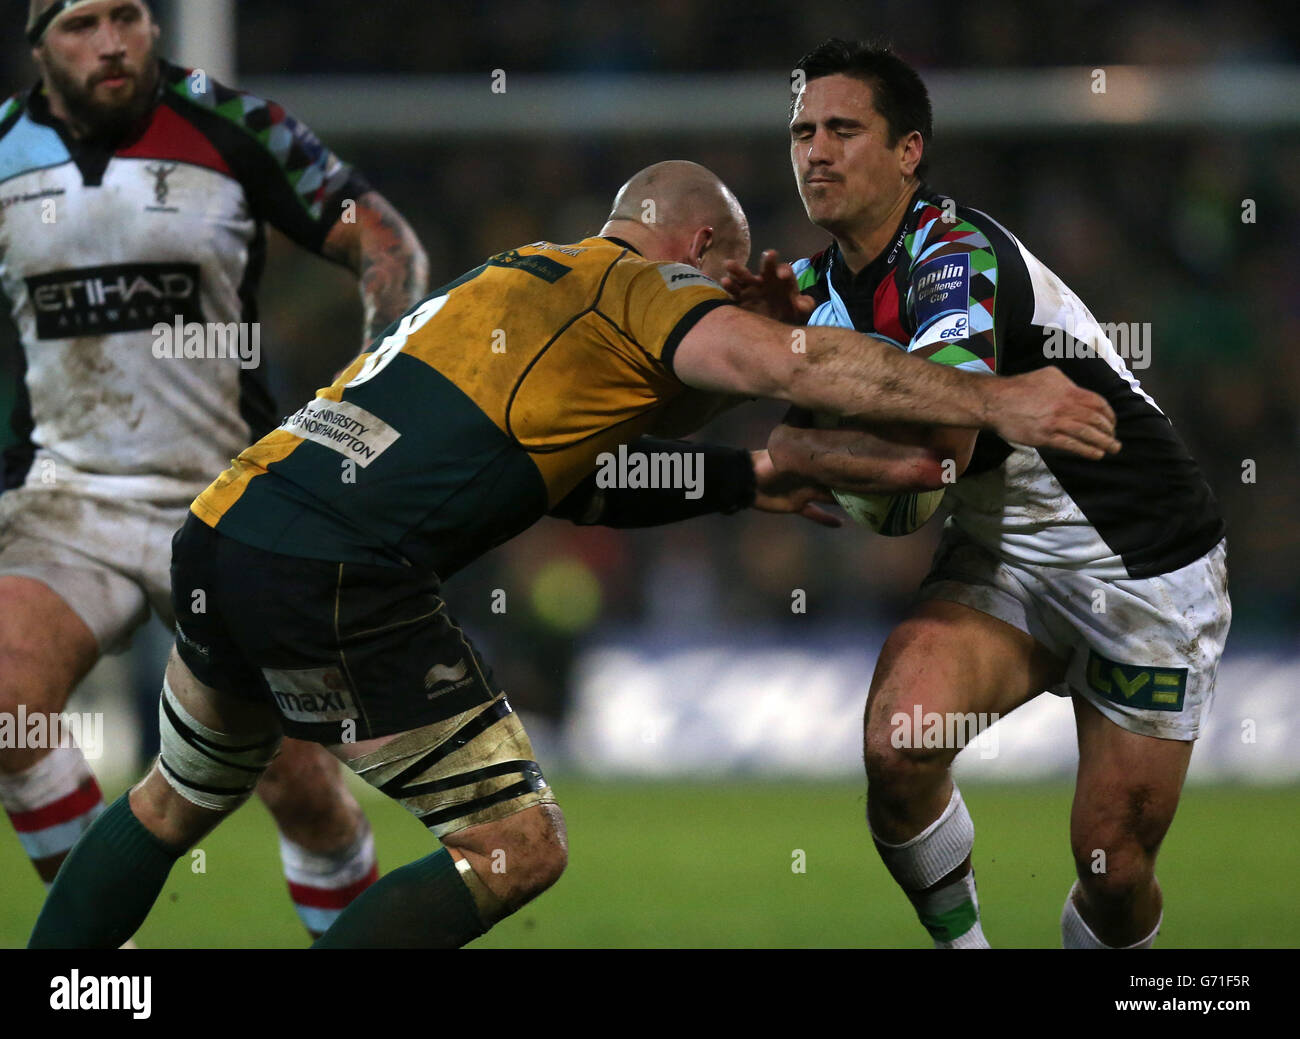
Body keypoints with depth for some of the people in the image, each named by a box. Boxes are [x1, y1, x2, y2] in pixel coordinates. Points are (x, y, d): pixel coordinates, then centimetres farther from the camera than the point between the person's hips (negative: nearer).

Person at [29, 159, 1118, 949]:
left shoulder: (514, 277, 27)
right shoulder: (636, 289, 2)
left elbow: (575, 473, 31)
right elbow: (793, 364, -11)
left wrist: (745, 479, 30)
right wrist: (995, 401, -7)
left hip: (223, 529, 9)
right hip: (343, 588, -9)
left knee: (180, 799, 31)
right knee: (523, 847, -1)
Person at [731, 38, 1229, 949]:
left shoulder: (957, 254, -23)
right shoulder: (824, 284, 3)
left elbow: (937, 445, -35)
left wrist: (779, 450, -22)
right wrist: (790, 327, -10)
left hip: (1148, 566, -6)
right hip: (1002, 559, 6)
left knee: (1114, 870, -3)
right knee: (899, 741, -24)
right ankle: (961, 945, -4)